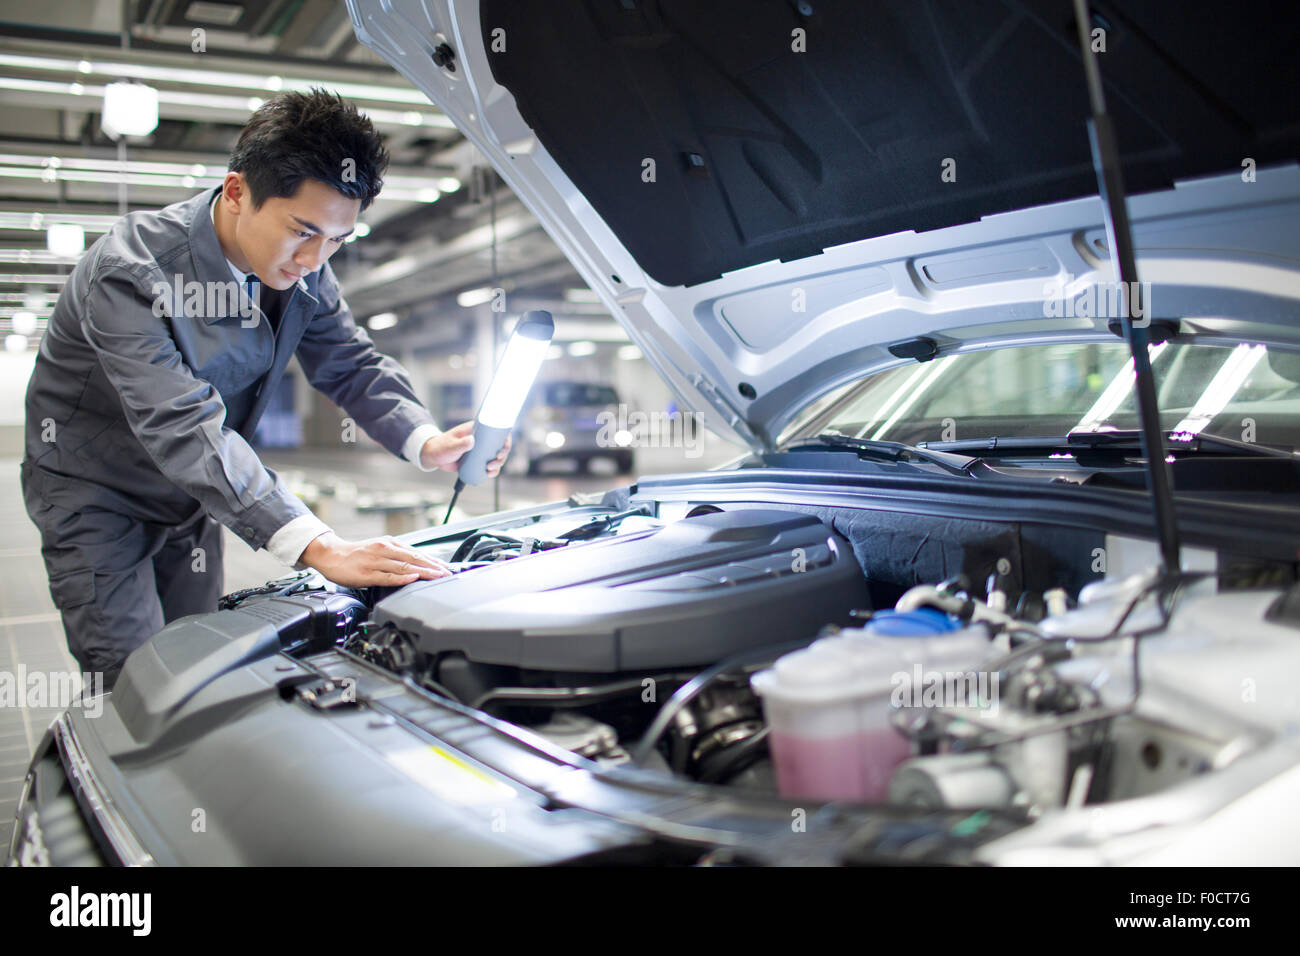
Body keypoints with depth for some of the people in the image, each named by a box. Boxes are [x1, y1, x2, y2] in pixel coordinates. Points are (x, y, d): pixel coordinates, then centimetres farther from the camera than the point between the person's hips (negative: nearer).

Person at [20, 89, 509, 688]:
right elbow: (185, 428, -41)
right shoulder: (128, 271, -32)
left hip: (190, 501, 6)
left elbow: (351, 365, -3)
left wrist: (426, 443, -25)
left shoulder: (303, 269, -10)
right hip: (96, 493, -6)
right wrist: (320, 548, -49)